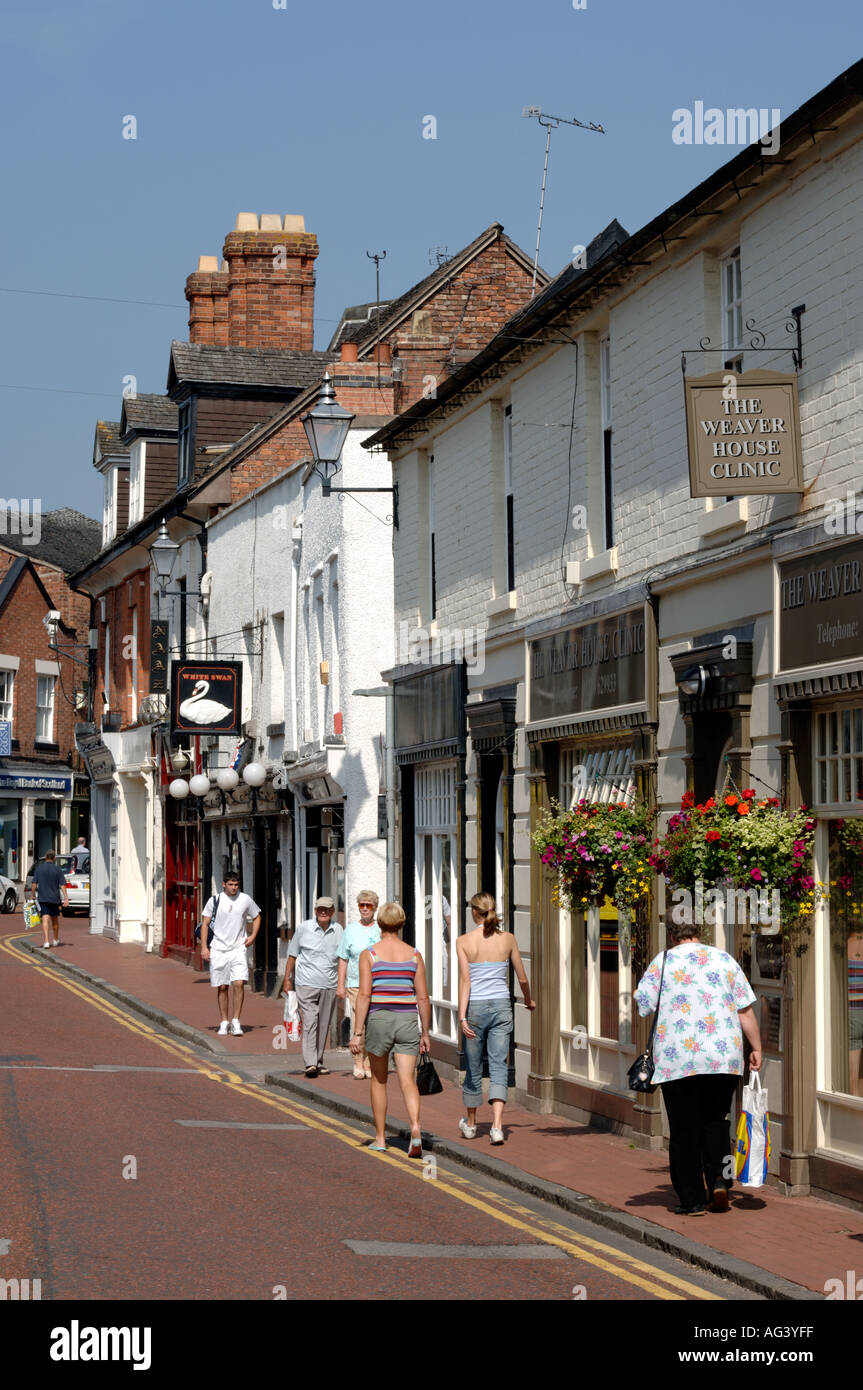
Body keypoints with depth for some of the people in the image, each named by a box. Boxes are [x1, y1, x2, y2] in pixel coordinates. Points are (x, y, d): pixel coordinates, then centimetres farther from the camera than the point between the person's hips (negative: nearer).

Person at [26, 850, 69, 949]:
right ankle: (56, 940, 31)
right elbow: (62, 885, -7)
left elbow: (34, 883, 0)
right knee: (55, 919, 16)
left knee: (45, 919, -7)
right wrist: (66, 898, -8)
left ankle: (46, 941, -21)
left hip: (42, 898, 0)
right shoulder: (57, 869, -3)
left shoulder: (38, 868, 0)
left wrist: (33, 895, 10)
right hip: (55, 898, 0)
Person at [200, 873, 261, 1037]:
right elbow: (205, 924, 5)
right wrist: (204, 947, -2)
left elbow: (256, 917, 19)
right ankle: (224, 1023, 16)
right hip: (218, 949, 0)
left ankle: (236, 1022, -8)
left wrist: (252, 936, 5)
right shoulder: (215, 900, 0)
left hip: (238, 948, 0)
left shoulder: (246, 900, 3)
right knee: (222, 988, 6)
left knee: (239, 984, -14)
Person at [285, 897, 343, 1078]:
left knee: (324, 1025, 9)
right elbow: (293, 954, 8)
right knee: (310, 1022, -13)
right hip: (307, 983, -3)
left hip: (330, 986, 3)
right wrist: (288, 978, 9)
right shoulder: (304, 928, -1)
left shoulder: (338, 930, 6)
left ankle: (319, 1062, 20)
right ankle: (310, 1064, -19)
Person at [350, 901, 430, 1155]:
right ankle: (415, 1128, -27)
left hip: (378, 1020, -1)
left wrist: (357, 1033, -7)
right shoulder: (414, 955, 4)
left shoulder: (369, 954, -4)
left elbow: (364, 995, -10)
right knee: (407, 1081, -2)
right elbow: (423, 997, 3)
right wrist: (425, 1033, 10)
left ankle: (380, 1138, 21)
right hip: (407, 1021, 1)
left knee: (379, 1080, 15)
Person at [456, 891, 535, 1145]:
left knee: (473, 1068, 13)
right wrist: (529, 1001, 29)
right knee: (498, 1067, -1)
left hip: (475, 1007, -1)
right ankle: (497, 1126, -16)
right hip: (501, 1007, 1)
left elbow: (465, 980, -12)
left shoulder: (464, 941, -5)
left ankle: (470, 1124, 29)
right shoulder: (508, 939, 2)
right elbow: (522, 978, 10)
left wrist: (462, 1016, -14)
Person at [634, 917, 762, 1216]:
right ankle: (719, 1178, -3)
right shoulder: (725, 960, 9)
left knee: (683, 1131, 4)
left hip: (676, 1059, -2)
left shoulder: (661, 963, 3)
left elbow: (641, 1009, 1)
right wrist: (756, 1048, 15)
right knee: (714, 1121, 17)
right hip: (724, 1057, 2)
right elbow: (745, 1011, 8)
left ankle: (692, 1200, 3)